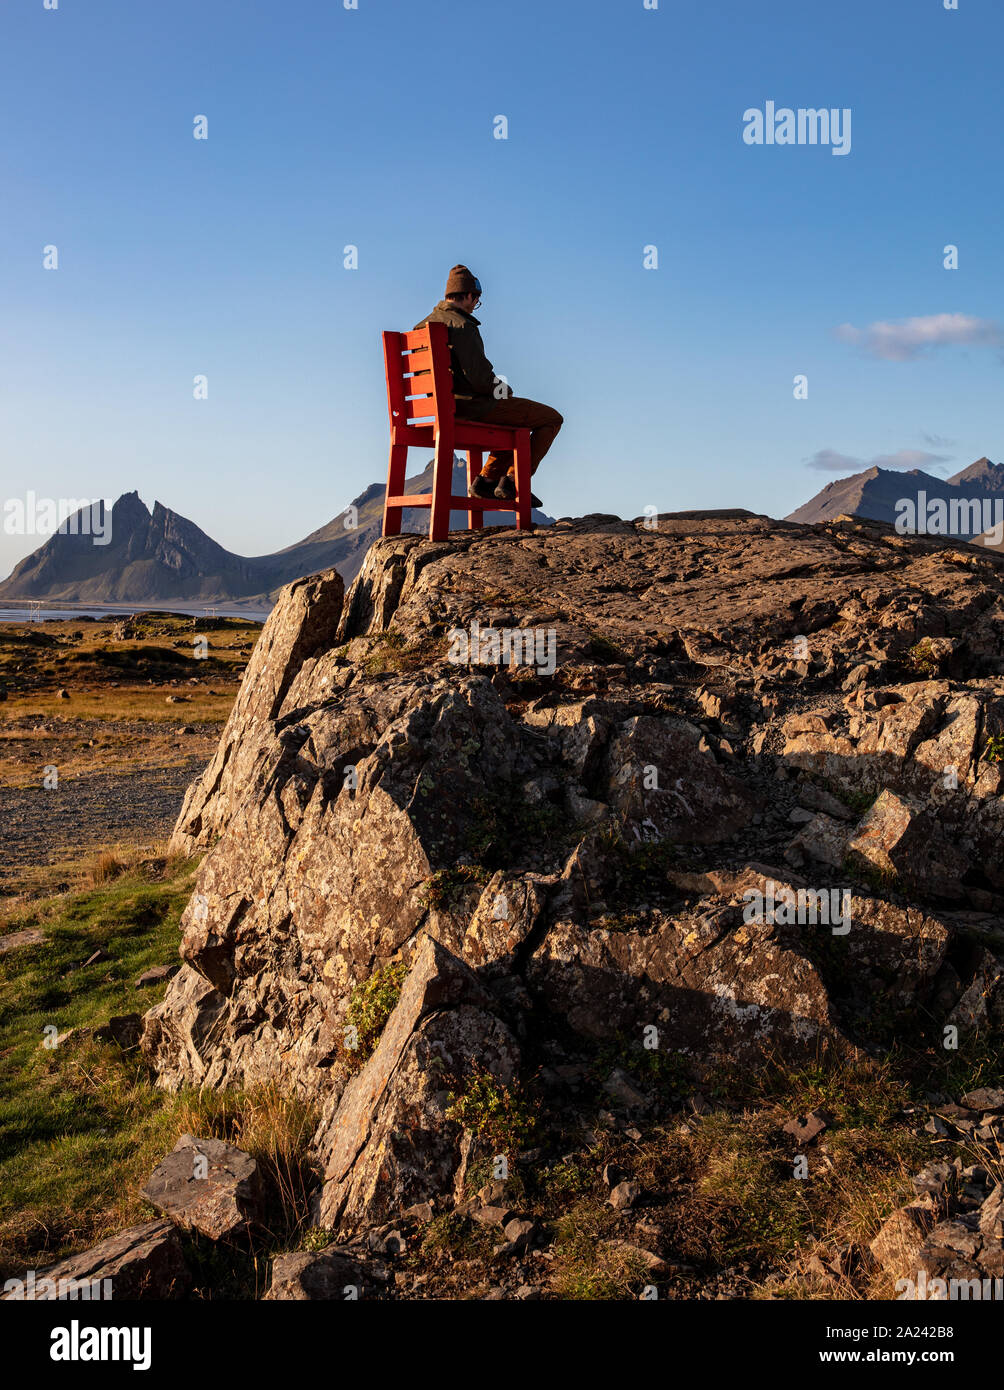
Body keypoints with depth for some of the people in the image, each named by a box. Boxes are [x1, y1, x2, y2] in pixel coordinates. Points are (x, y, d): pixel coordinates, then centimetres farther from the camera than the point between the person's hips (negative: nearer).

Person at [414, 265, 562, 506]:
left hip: (446, 408, 9)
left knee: (518, 419, 31)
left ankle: (487, 478, 19)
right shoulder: (462, 326, -18)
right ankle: (513, 480, -1)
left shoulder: (422, 326, 9)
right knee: (551, 418, 3)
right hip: (475, 405, -9)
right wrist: (504, 389, -3)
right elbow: (479, 377, -24)